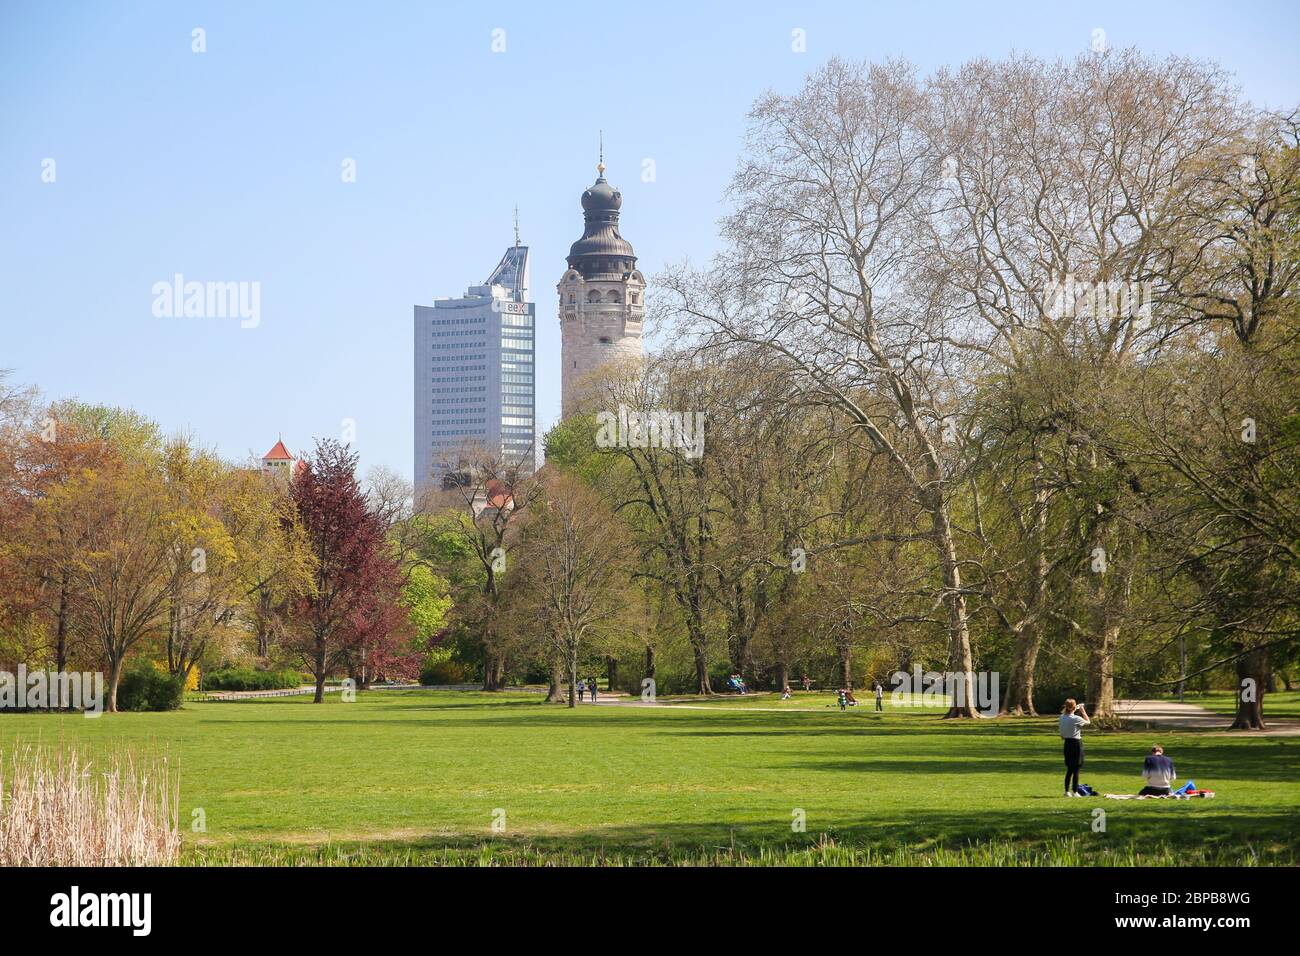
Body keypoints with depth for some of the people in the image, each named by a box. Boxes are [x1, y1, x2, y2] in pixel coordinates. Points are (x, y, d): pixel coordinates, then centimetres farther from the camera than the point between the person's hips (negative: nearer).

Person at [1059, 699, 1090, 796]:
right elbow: (1088, 722, -1)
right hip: (1076, 743, -6)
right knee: (1076, 769, 0)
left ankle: (1067, 791, 17)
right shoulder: (1076, 718, -17)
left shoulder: (1062, 718, 0)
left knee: (1069, 769, 15)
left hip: (1067, 744, 6)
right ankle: (1075, 791, 1)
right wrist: (1083, 711, 3)